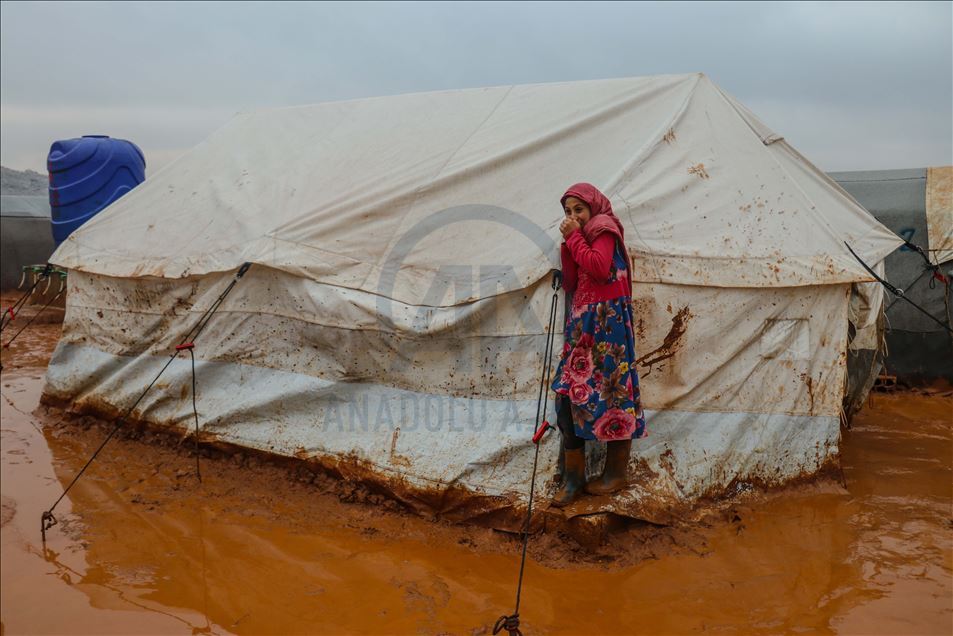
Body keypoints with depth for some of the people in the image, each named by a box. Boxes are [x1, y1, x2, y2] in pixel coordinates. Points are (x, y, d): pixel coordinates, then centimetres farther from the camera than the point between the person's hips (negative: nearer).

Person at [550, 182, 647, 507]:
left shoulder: (604, 229, 0)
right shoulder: (583, 236, 23)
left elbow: (599, 268, -18)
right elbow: (570, 283, 15)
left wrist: (574, 238, -7)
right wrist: (567, 243, 6)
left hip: (608, 321, -8)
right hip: (582, 323, 8)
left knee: (611, 390, -3)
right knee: (570, 393, 1)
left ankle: (615, 473, 8)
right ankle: (573, 476, 6)